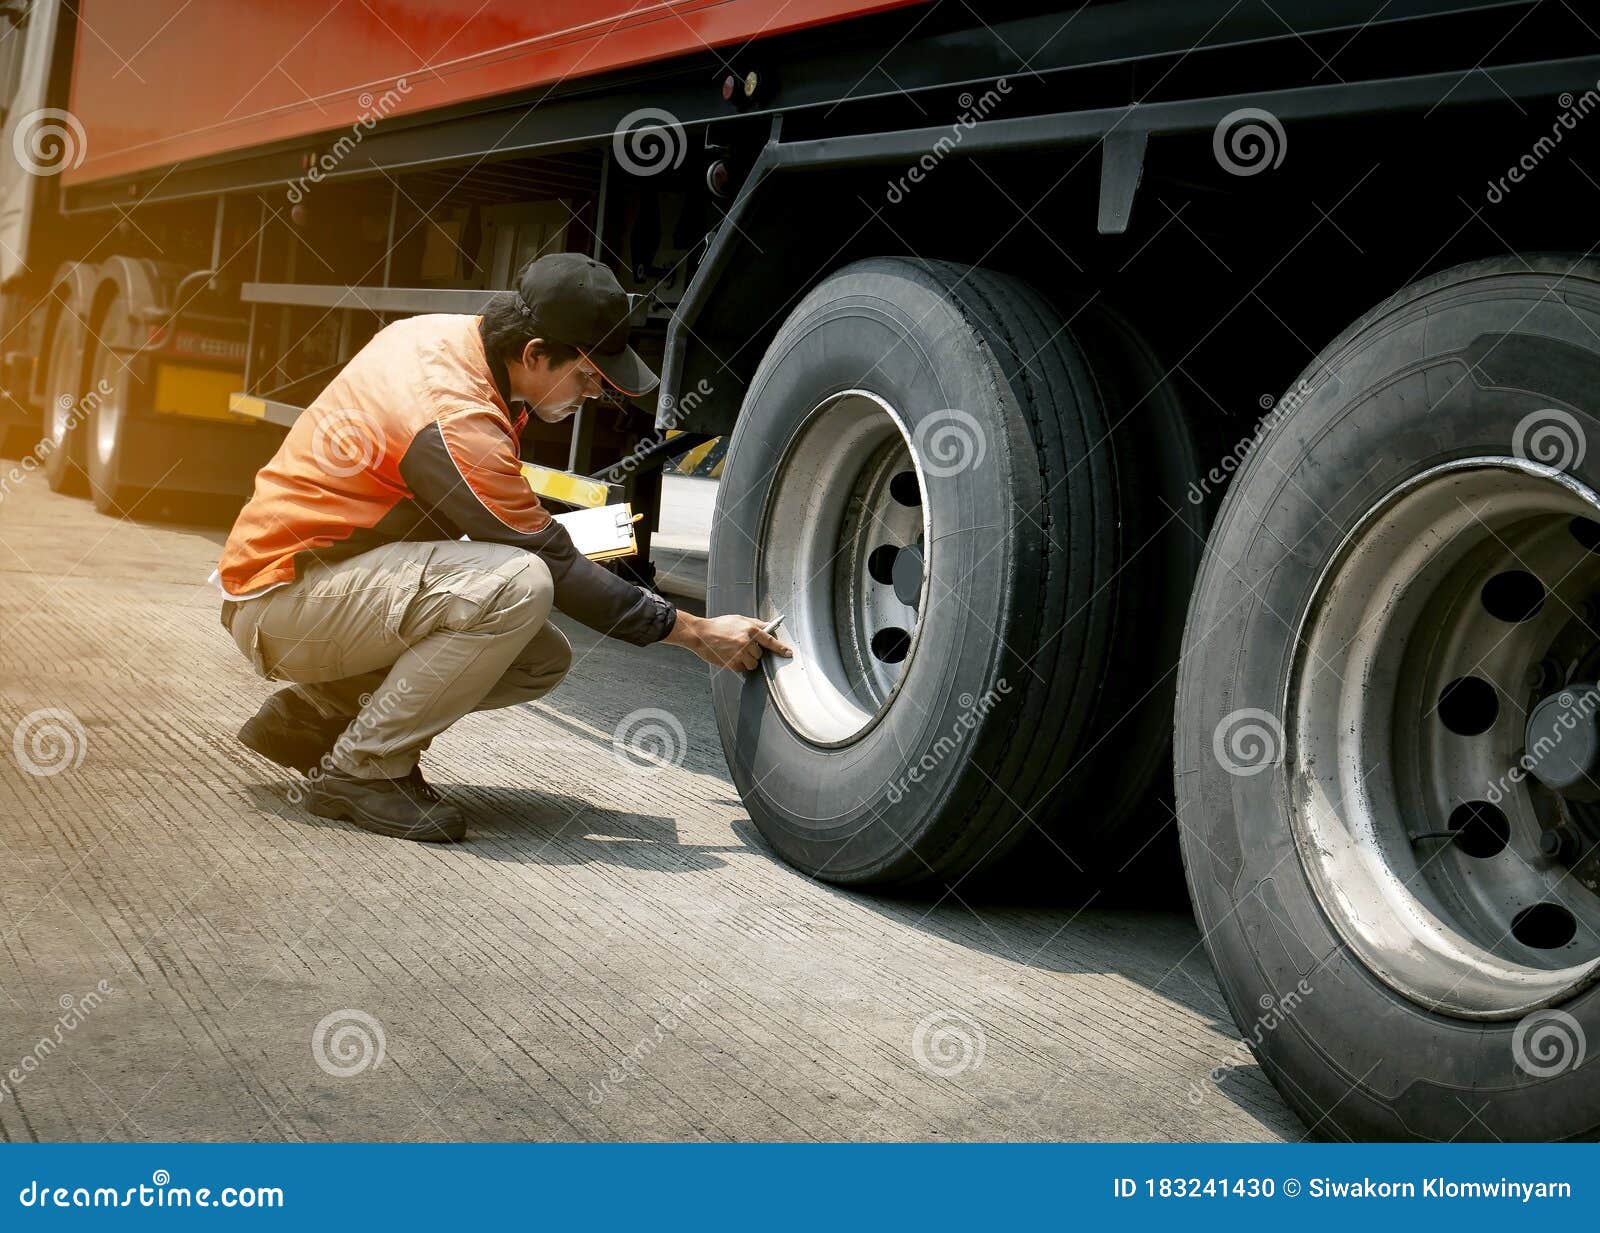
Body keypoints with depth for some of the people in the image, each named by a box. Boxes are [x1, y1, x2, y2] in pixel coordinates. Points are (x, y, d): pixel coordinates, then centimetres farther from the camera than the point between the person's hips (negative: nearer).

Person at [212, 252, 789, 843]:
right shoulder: (458, 422, -27)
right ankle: (360, 769, -15)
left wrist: (542, 531, 11)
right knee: (518, 583, -31)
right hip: (280, 598, -10)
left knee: (543, 660, 0)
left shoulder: (441, 332, 0)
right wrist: (696, 632, -12)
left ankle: (313, 714, 11)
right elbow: (556, 569, -19)